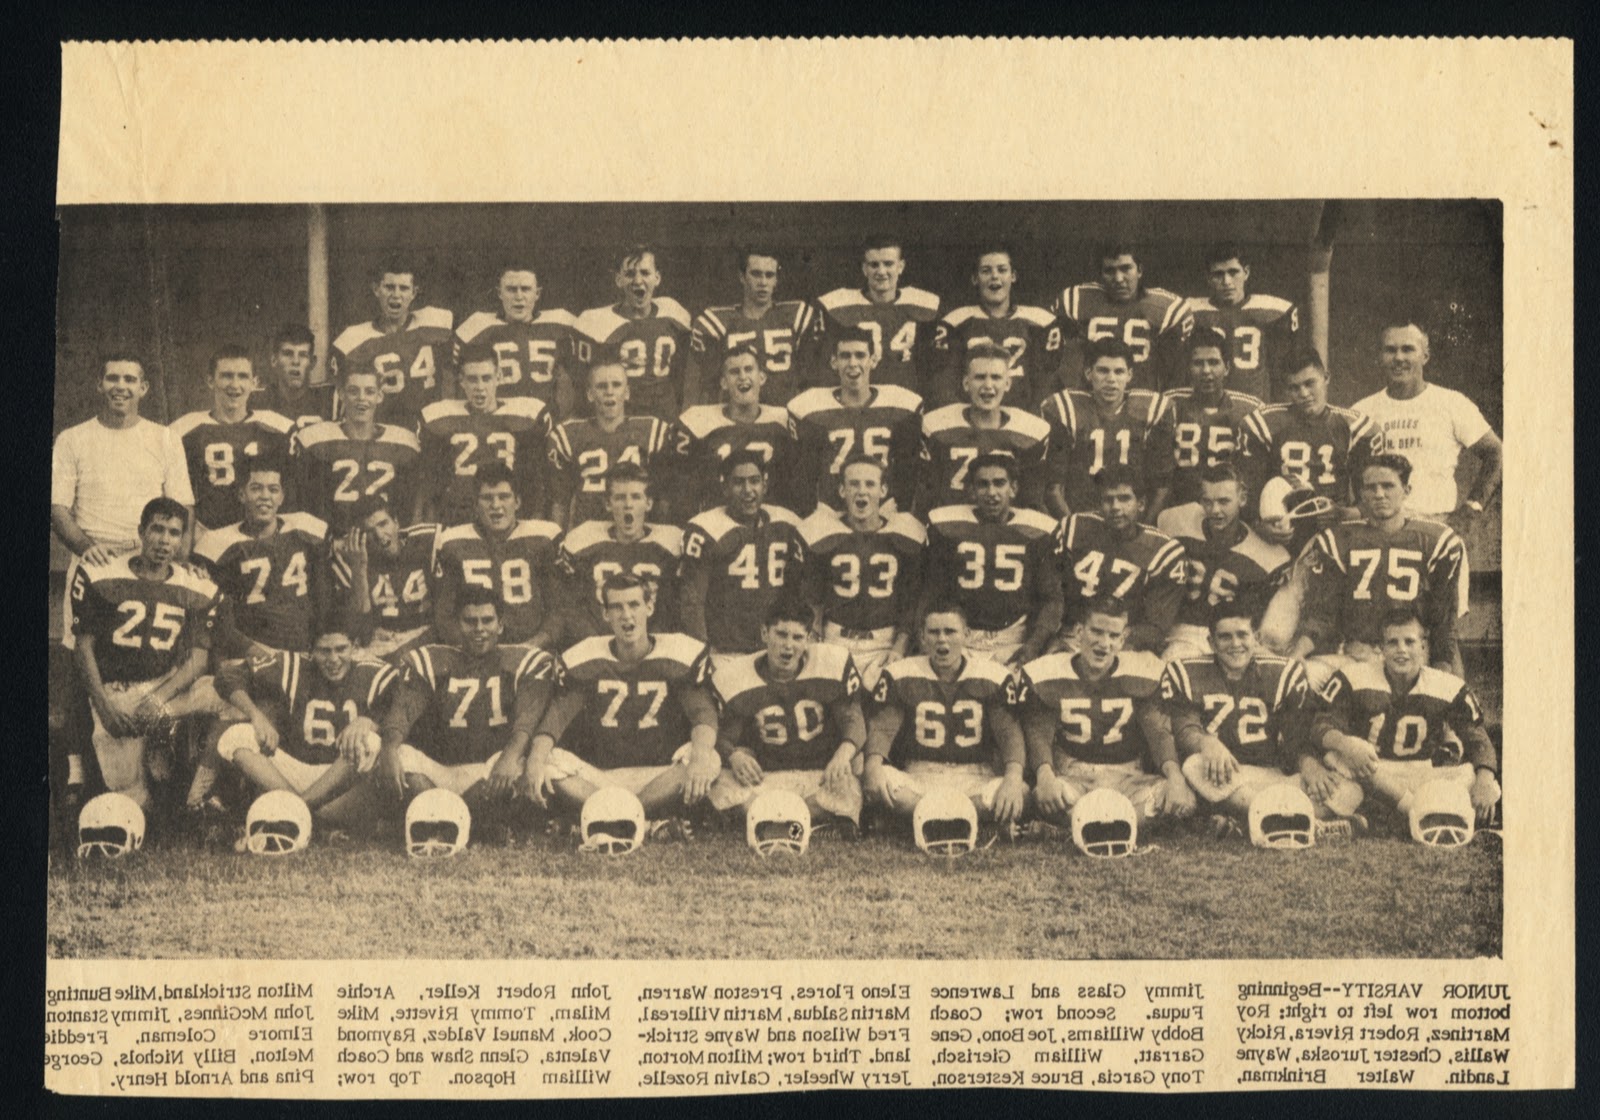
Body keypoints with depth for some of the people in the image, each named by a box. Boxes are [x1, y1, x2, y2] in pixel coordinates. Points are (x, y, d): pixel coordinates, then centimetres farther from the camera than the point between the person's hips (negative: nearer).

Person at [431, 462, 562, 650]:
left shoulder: (542, 540, 9)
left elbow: (558, 608, 7)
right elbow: (443, 615, 11)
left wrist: (532, 645, -8)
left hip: (533, 653, -1)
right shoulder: (451, 544, 11)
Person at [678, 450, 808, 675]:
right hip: (725, 655, -4)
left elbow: (799, 590, 15)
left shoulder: (787, 525, 10)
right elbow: (692, 600, -8)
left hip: (775, 651, 4)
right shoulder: (706, 530, -7)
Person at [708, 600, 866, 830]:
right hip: (764, 776, 0)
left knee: (844, 791, -38)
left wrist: (845, 752, -21)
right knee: (724, 784, -34)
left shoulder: (834, 662, -1)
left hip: (821, 775, 0)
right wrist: (734, 755, -20)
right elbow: (725, 736, 5)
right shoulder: (734, 678, 1)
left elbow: (853, 719, 2)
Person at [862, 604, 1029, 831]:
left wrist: (1014, 777, -25)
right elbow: (883, 727, -2)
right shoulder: (899, 675, 6)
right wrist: (874, 765, -26)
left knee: (1021, 792, -32)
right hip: (917, 781, 0)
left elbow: (1009, 731, -3)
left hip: (976, 781, 0)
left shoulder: (994, 676, 6)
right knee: (878, 780, -33)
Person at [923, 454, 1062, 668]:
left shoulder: (1038, 531, 5)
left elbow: (1051, 598, 5)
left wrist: (1034, 646, -9)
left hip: (1015, 641, 0)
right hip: (961, 640, 0)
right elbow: (931, 595, 7)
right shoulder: (946, 526, 5)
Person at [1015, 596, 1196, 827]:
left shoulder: (1144, 672, 7)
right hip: (1072, 777, -2)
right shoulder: (1045, 675, 3)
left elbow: (1158, 730, -2)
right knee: (1049, 800, -40)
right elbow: (1039, 732, -6)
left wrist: (1174, 775, -23)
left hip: (1127, 777, 2)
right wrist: (1045, 775, -29)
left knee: (1184, 799, -29)